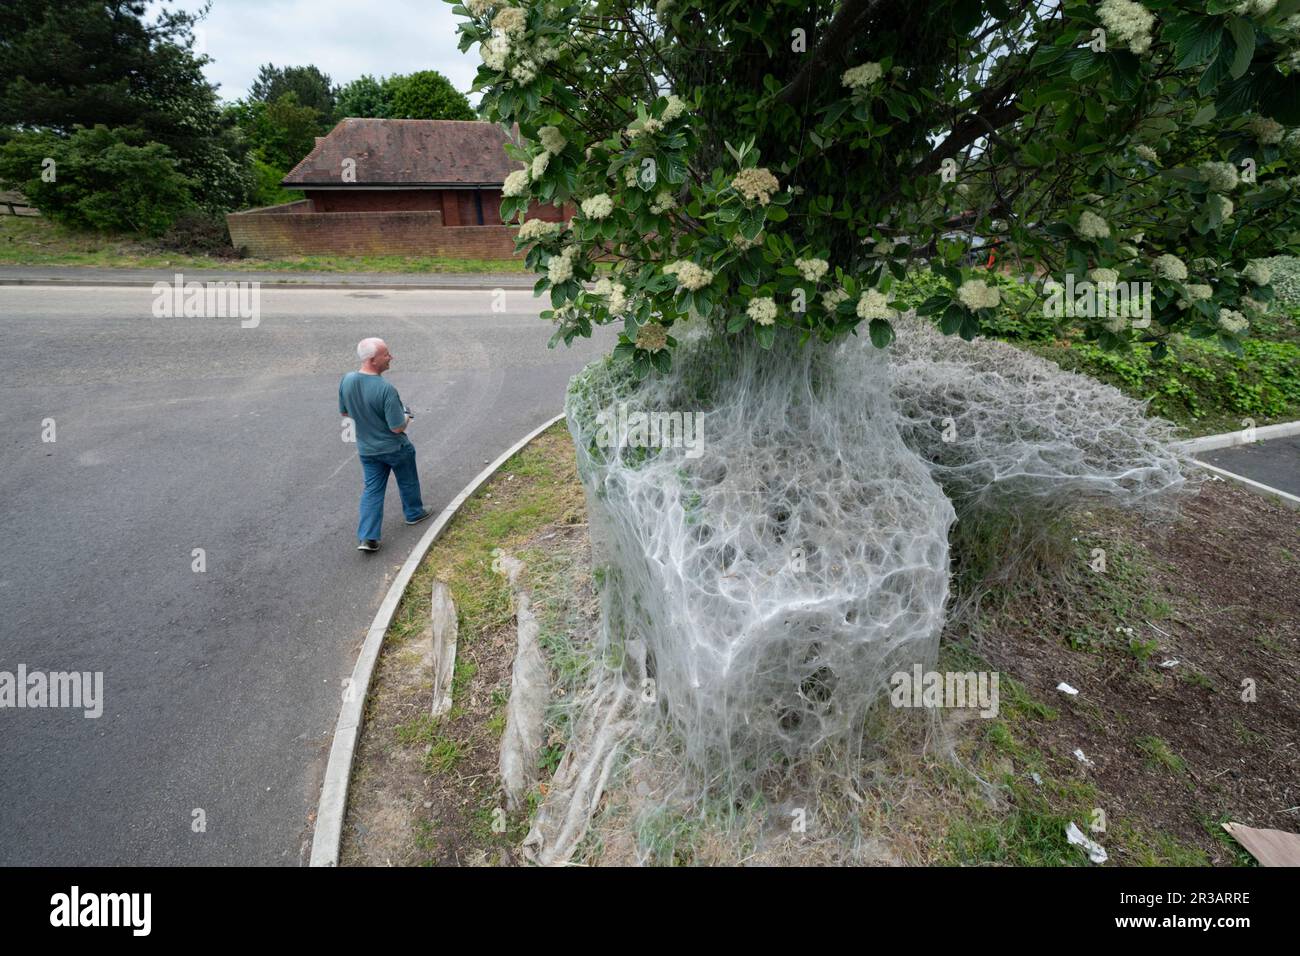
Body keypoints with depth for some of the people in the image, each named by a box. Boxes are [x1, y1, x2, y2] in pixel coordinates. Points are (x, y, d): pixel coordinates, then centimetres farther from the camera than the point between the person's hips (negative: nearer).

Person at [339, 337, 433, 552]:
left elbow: (344, 412, 4)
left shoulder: (347, 380, -12)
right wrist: (406, 416, -5)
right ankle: (414, 513, 43)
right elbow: (397, 427, -26)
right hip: (394, 448, -5)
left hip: (367, 449, 5)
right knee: (407, 482, 22)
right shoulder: (386, 389, -31)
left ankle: (367, 537, 7)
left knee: (372, 490, 12)